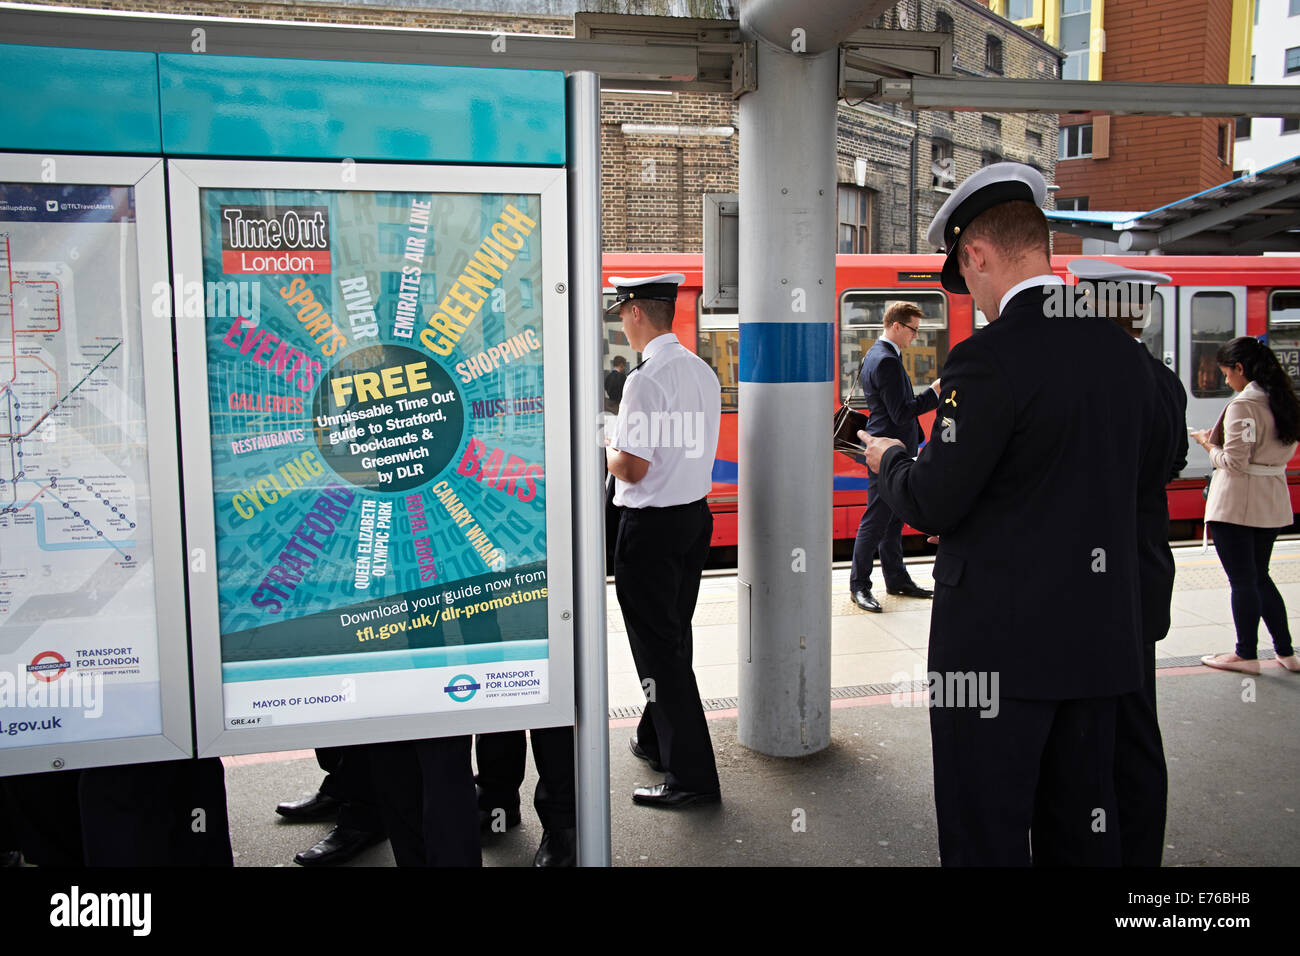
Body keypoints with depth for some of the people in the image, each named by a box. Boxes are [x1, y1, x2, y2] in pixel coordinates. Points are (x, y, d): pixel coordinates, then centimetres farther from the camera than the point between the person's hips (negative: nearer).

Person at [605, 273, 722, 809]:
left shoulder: (647, 378, -20)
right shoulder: (702, 372, 7)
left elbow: (632, 468, -21)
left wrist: (604, 452, -1)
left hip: (651, 525, -9)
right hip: (695, 514, 9)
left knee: (657, 648, 1)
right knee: (674, 638, 21)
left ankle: (690, 776, 6)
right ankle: (658, 740, 39)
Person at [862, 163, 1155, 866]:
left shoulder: (990, 358, -17)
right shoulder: (1124, 353, 7)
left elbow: (932, 505, -16)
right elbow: (1116, 481, 13)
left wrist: (888, 458, 6)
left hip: (999, 647, -7)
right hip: (1101, 646, 8)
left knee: (987, 842, 6)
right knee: (1083, 837, 19)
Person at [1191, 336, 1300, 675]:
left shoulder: (1242, 405, -18)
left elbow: (1234, 463, -21)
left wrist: (1208, 444, -2)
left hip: (1237, 503, -8)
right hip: (1272, 501, 8)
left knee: (1242, 580, 2)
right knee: (1259, 576, 19)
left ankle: (1246, 654, 13)